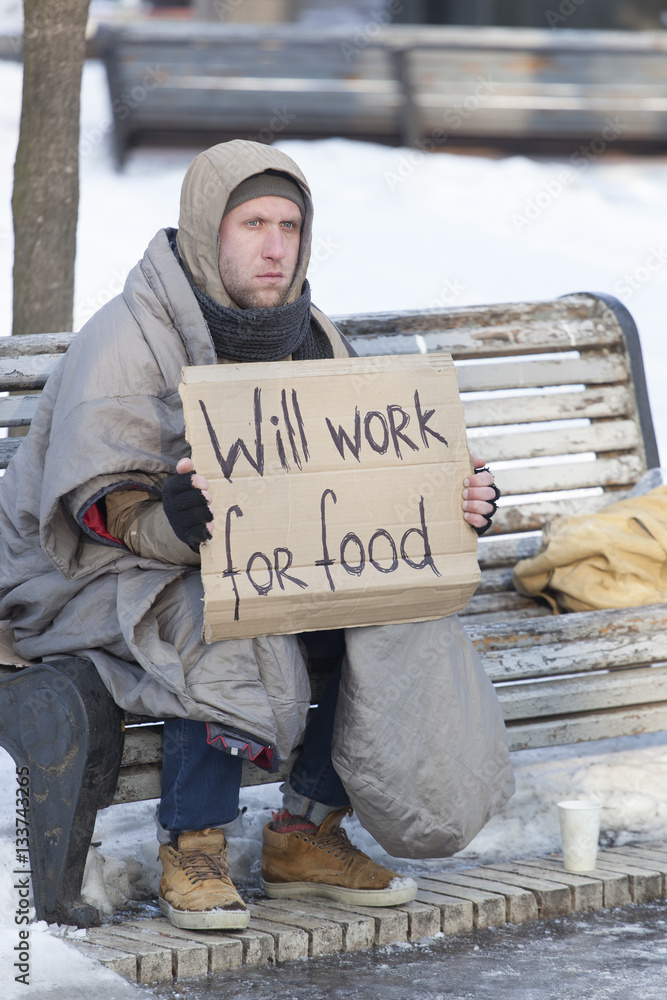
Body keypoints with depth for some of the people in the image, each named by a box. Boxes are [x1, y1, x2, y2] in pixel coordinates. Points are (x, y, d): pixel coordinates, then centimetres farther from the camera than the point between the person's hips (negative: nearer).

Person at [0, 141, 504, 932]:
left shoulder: (306, 337, 4)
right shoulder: (128, 341, -17)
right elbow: (99, 507, -24)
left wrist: (452, 497, -19)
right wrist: (176, 519, -46)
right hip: (99, 576, -7)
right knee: (231, 640, -37)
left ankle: (306, 835, -3)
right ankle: (191, 852, -19)